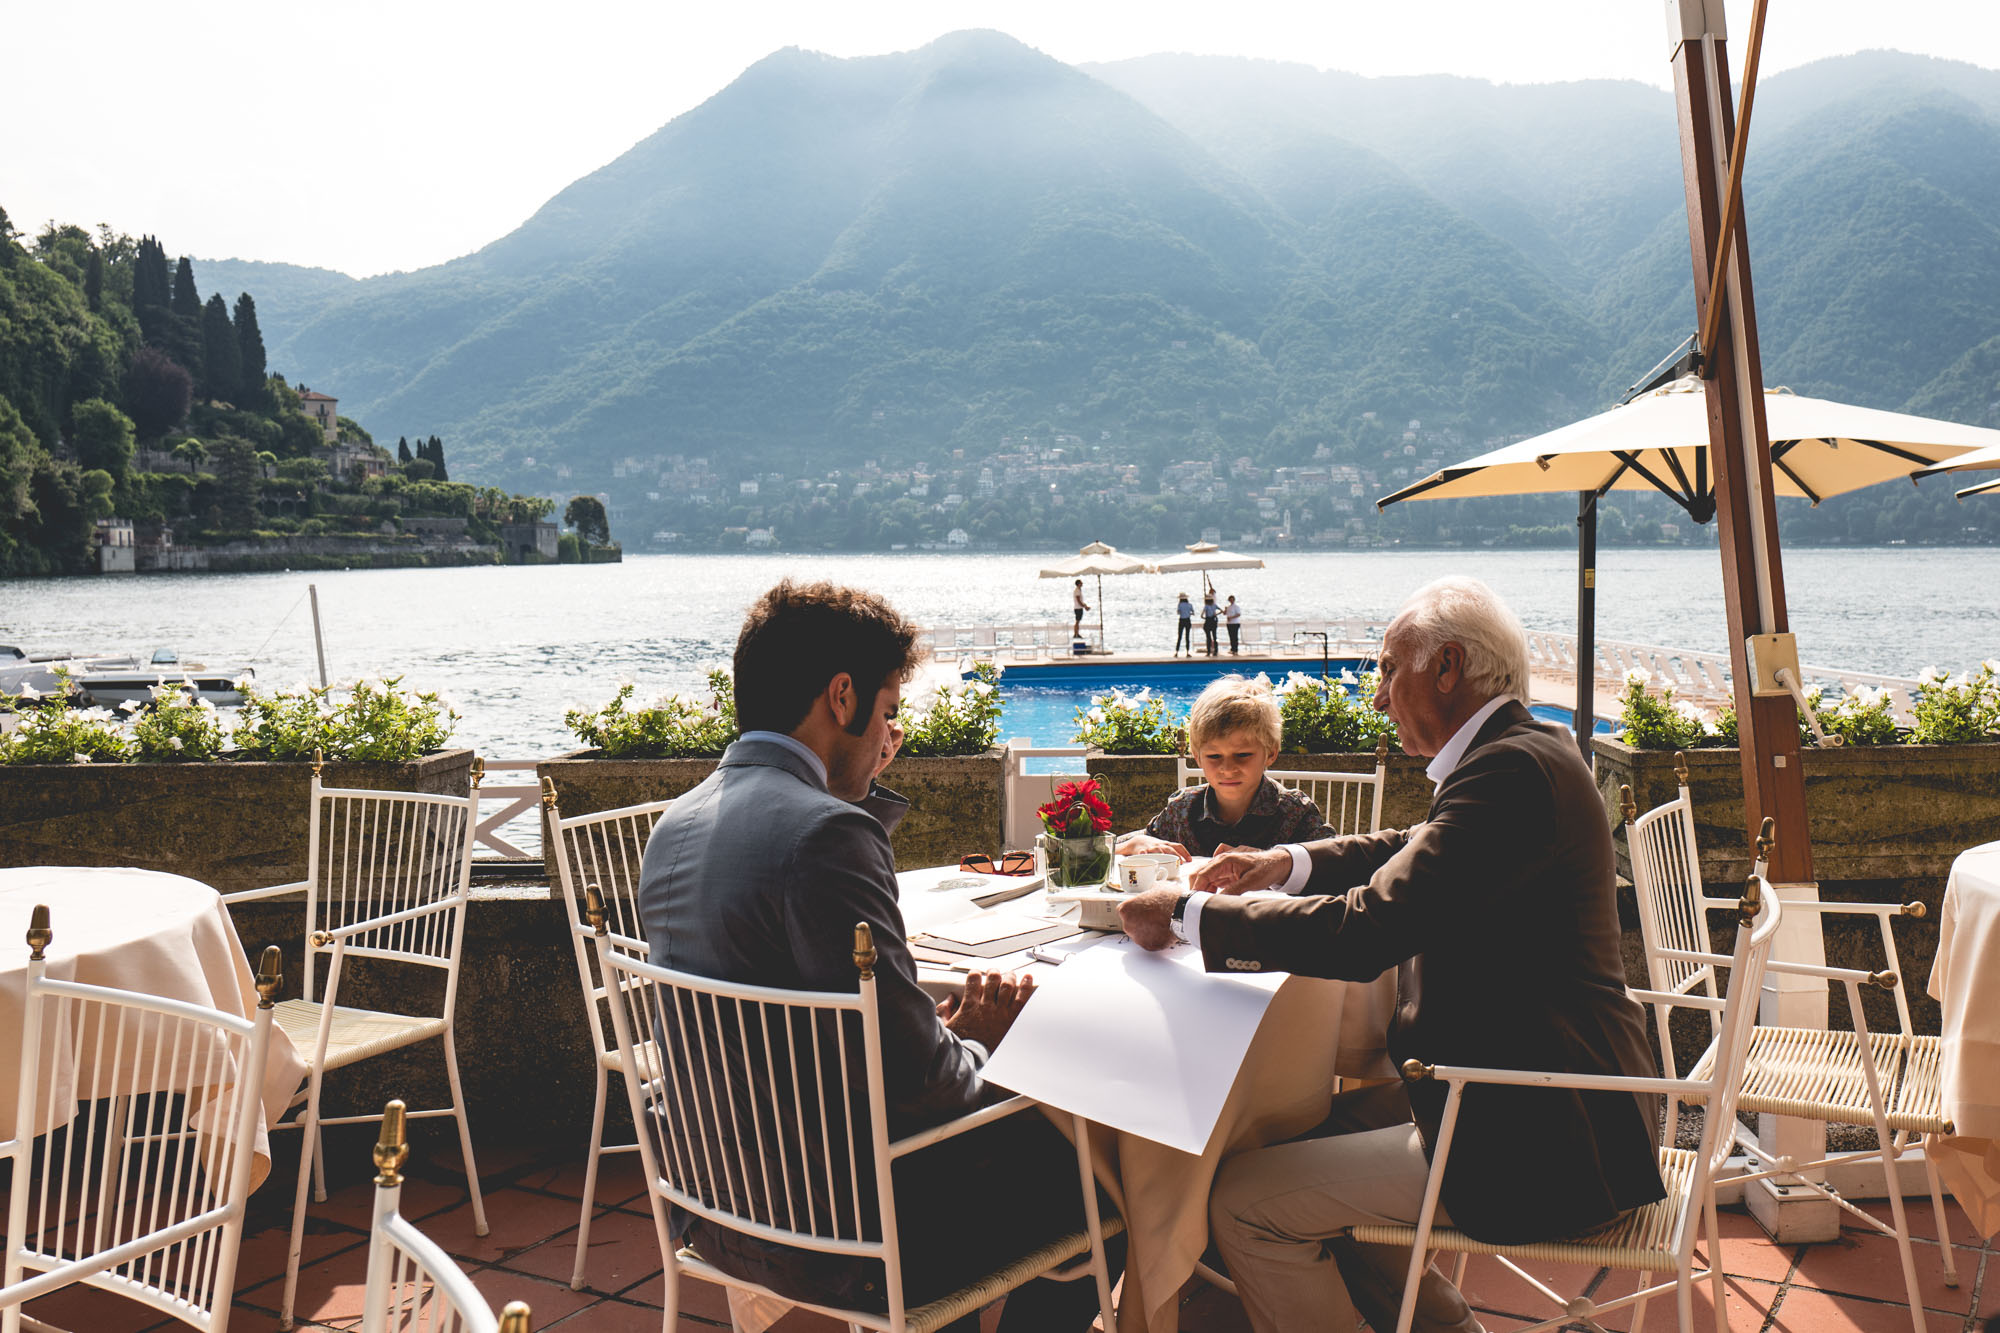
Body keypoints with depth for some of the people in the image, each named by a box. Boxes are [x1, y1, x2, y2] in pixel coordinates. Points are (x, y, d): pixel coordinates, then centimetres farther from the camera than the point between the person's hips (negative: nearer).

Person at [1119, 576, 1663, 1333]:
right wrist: (1288, 864, 15)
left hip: (1536, 1143, -10)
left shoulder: (1511, 769, -22)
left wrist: (1187, 914, -17)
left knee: (1245, 1201, -11)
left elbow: (1363, 931, -28)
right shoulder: (1522, 752, 10)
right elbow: (1418, 851, 27)